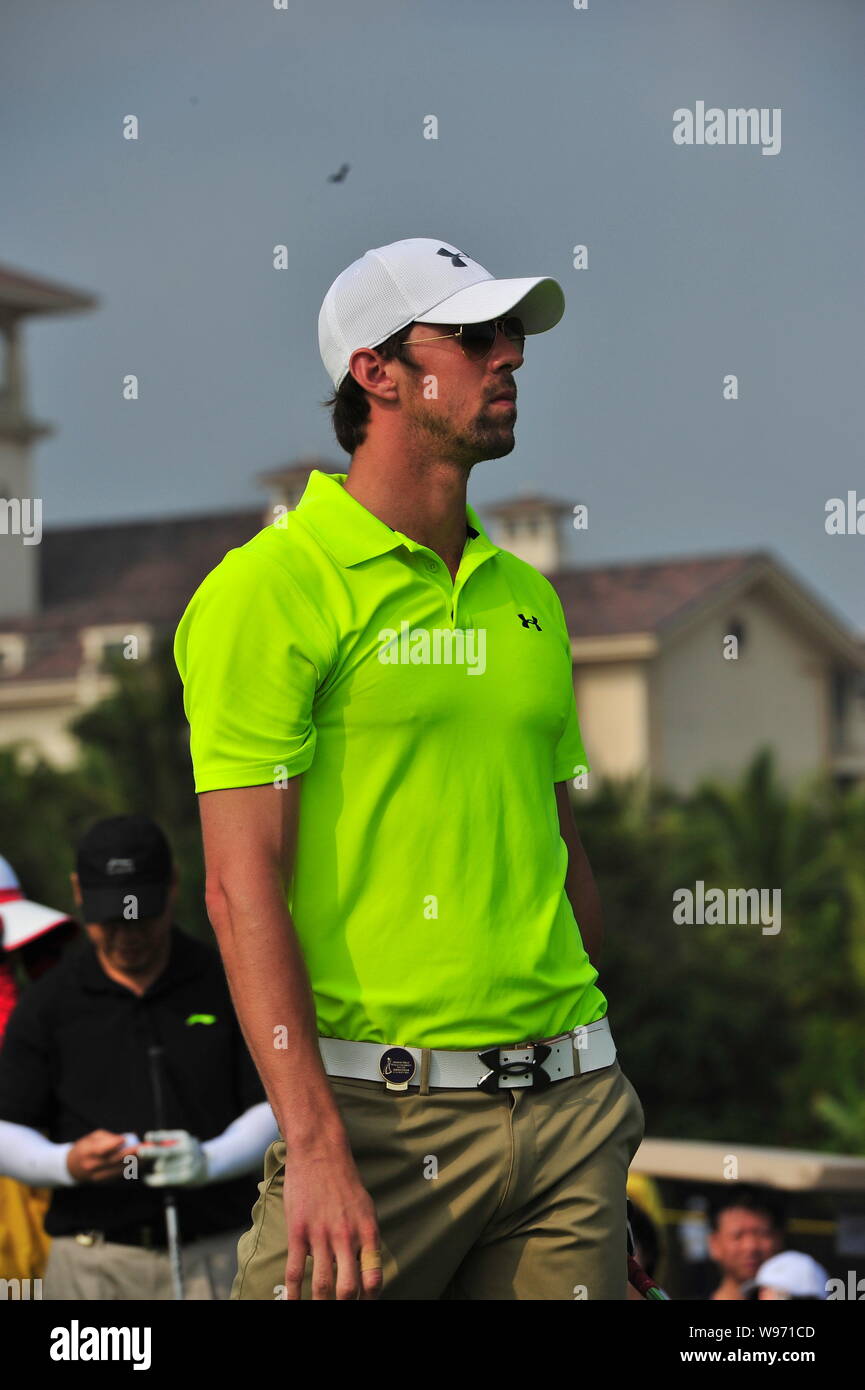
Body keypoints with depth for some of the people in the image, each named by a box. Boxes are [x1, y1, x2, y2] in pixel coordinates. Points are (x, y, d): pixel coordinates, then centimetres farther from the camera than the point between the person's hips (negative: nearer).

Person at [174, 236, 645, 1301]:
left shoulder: (527, 597, 15)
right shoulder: (268, 588, -6)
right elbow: (242, 883, -12)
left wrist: (601, 1073, 15)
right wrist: (315, 1148, -19)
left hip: (571, 1102, 6)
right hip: (384, 1107, -6)